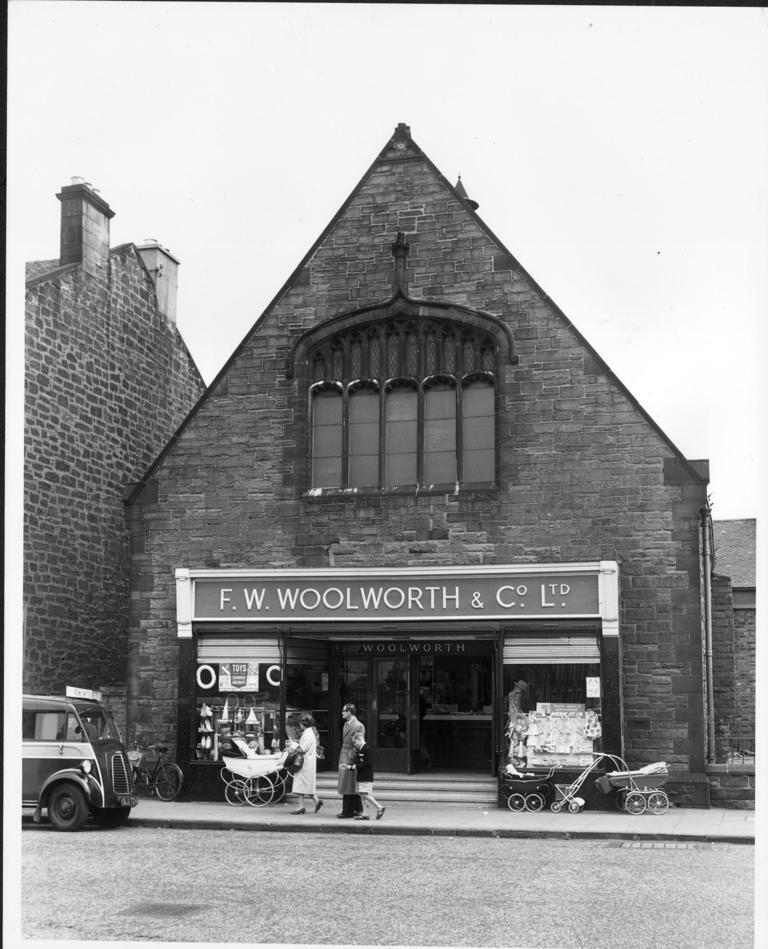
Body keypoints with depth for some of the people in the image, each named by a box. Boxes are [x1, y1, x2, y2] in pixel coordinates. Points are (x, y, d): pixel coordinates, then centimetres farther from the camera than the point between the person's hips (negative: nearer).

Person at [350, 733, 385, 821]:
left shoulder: (367, 749, -15)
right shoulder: (360, 750, 16)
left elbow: (369, 763, -22)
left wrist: (357, 766, -18)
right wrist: (351, 767, 11)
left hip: (366, 777, -10)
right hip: (361, 777, 10)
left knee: (365, 794, -11)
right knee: (362, 795, 9)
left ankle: (379, 808, -3)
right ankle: (364, 814, 11)